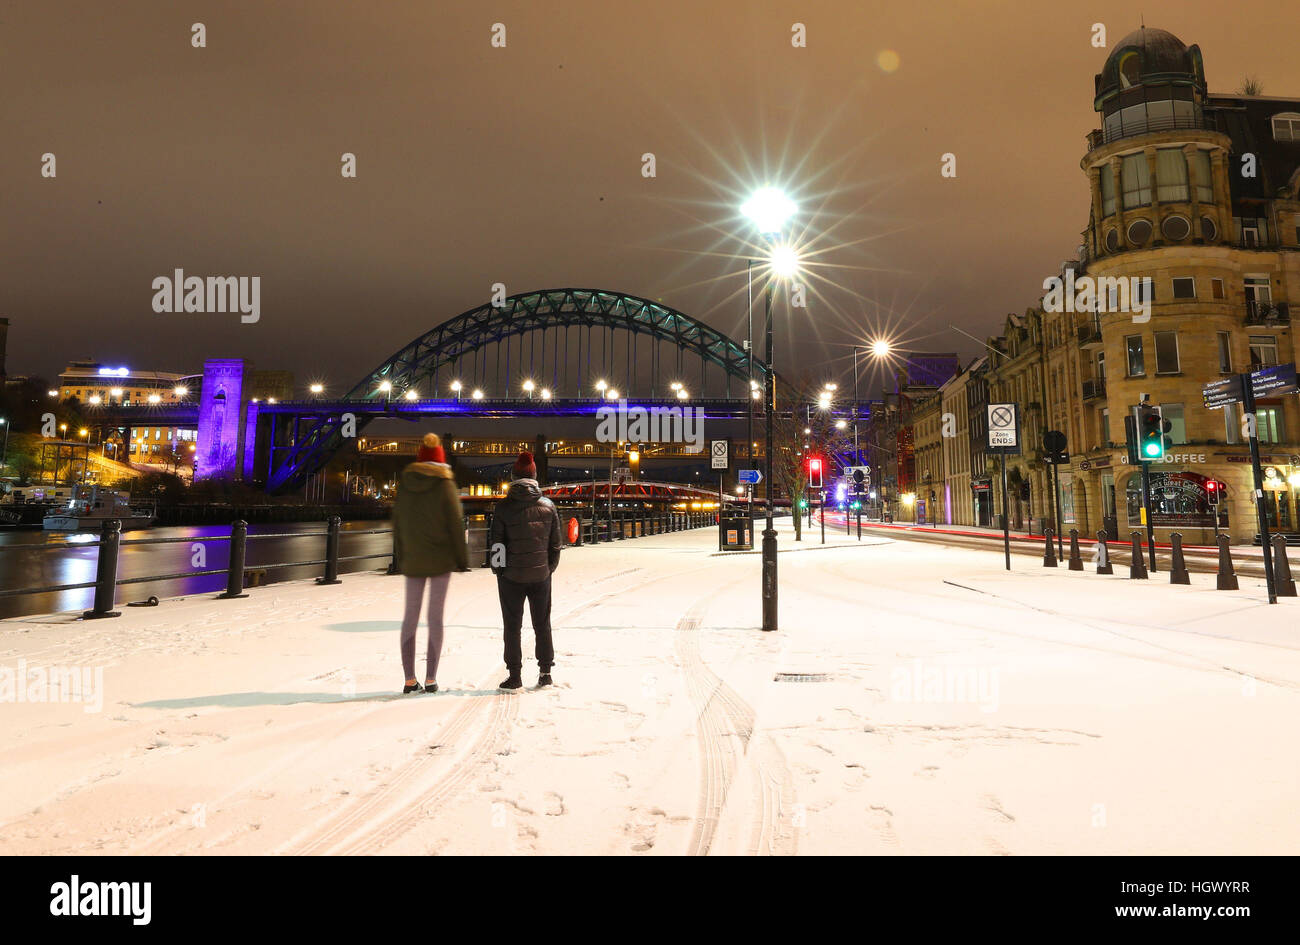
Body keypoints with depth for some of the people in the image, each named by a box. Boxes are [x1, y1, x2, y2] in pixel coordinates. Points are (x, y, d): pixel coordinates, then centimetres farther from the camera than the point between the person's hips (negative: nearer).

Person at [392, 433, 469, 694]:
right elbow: (456, 522, -7)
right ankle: (430, 679, 5)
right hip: (440, 559, -3)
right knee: (435, 617, 3)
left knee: (410, 616, 10)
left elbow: (397, 521, 8)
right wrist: (462, 558, 0)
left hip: (412, 560, 3)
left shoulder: (404, 482, 4)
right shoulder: (444, 483, -7)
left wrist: (399, 556, 16)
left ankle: (410, 679, 11)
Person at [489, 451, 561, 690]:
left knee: (512, 626, 8)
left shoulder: (504, 507, -10)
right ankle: (545, 671, 18)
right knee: (542, 624, 14)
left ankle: (514, 674, 11)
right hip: (541, 575, 2)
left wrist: (497, 568, 6)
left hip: (511, 576, -2)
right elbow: (555, 543, 3)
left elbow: (495, 542, -6)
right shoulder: (548, 506, -1)